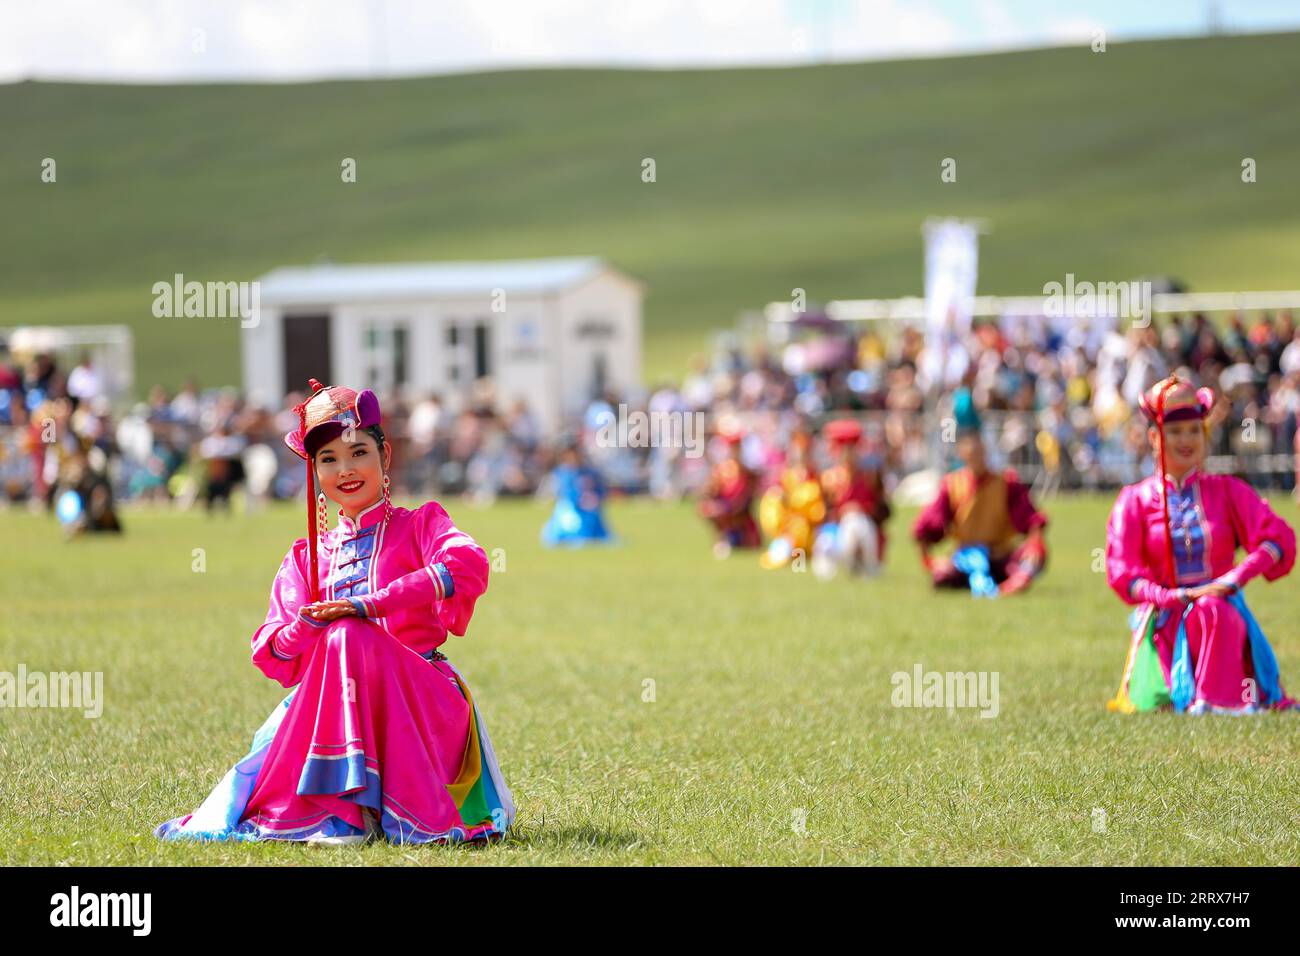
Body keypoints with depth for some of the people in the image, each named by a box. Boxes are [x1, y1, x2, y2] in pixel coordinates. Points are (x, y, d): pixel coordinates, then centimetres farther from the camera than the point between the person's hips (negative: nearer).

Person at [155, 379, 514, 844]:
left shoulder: (420, 525, 6)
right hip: (330, 712, 4)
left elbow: (469, 565, -19)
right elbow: (275, 661, 8)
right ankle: (346, 809, -14)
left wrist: (366, 605, -24)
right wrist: (307, 627, -17)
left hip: (420, 702, -4)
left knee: (348, 637, -31)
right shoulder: (308, 557, 17)